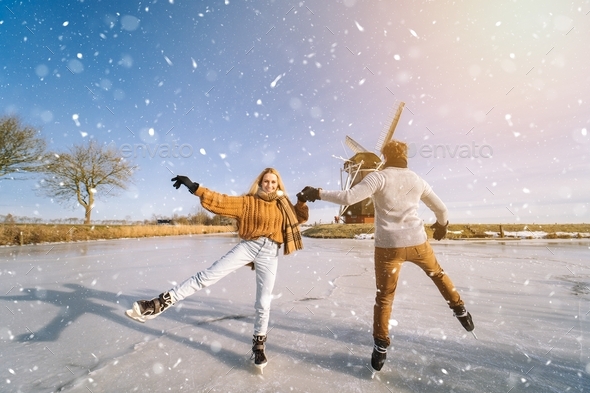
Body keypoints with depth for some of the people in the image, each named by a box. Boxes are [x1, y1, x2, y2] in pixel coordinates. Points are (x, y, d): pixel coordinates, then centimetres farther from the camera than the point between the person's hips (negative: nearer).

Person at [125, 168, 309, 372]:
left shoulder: (283, 205, 11)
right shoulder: (247, 202, 1)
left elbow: (300, 217, 20)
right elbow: (221, 201, -6)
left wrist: (303, 200, 4)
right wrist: (195, 188, -14)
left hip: (270, 254, 2)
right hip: (248, 246, -1)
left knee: (263, 303, 6)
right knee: (207, 276, -10)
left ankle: (258, 344, 27)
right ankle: (160, 303, -4)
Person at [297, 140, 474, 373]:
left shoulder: (378, 177, -8)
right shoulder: (418, 181, 7)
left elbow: (348, 197, -20)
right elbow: (441, 209, 18)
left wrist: (318, 194, -11)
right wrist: (442, 225, 39)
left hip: (388, 246, -3)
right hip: (418, 242, 4)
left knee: (384, 297, 12)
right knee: (437, 273, 34)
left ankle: (380, 348, 19)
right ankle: (460, 311, 46)